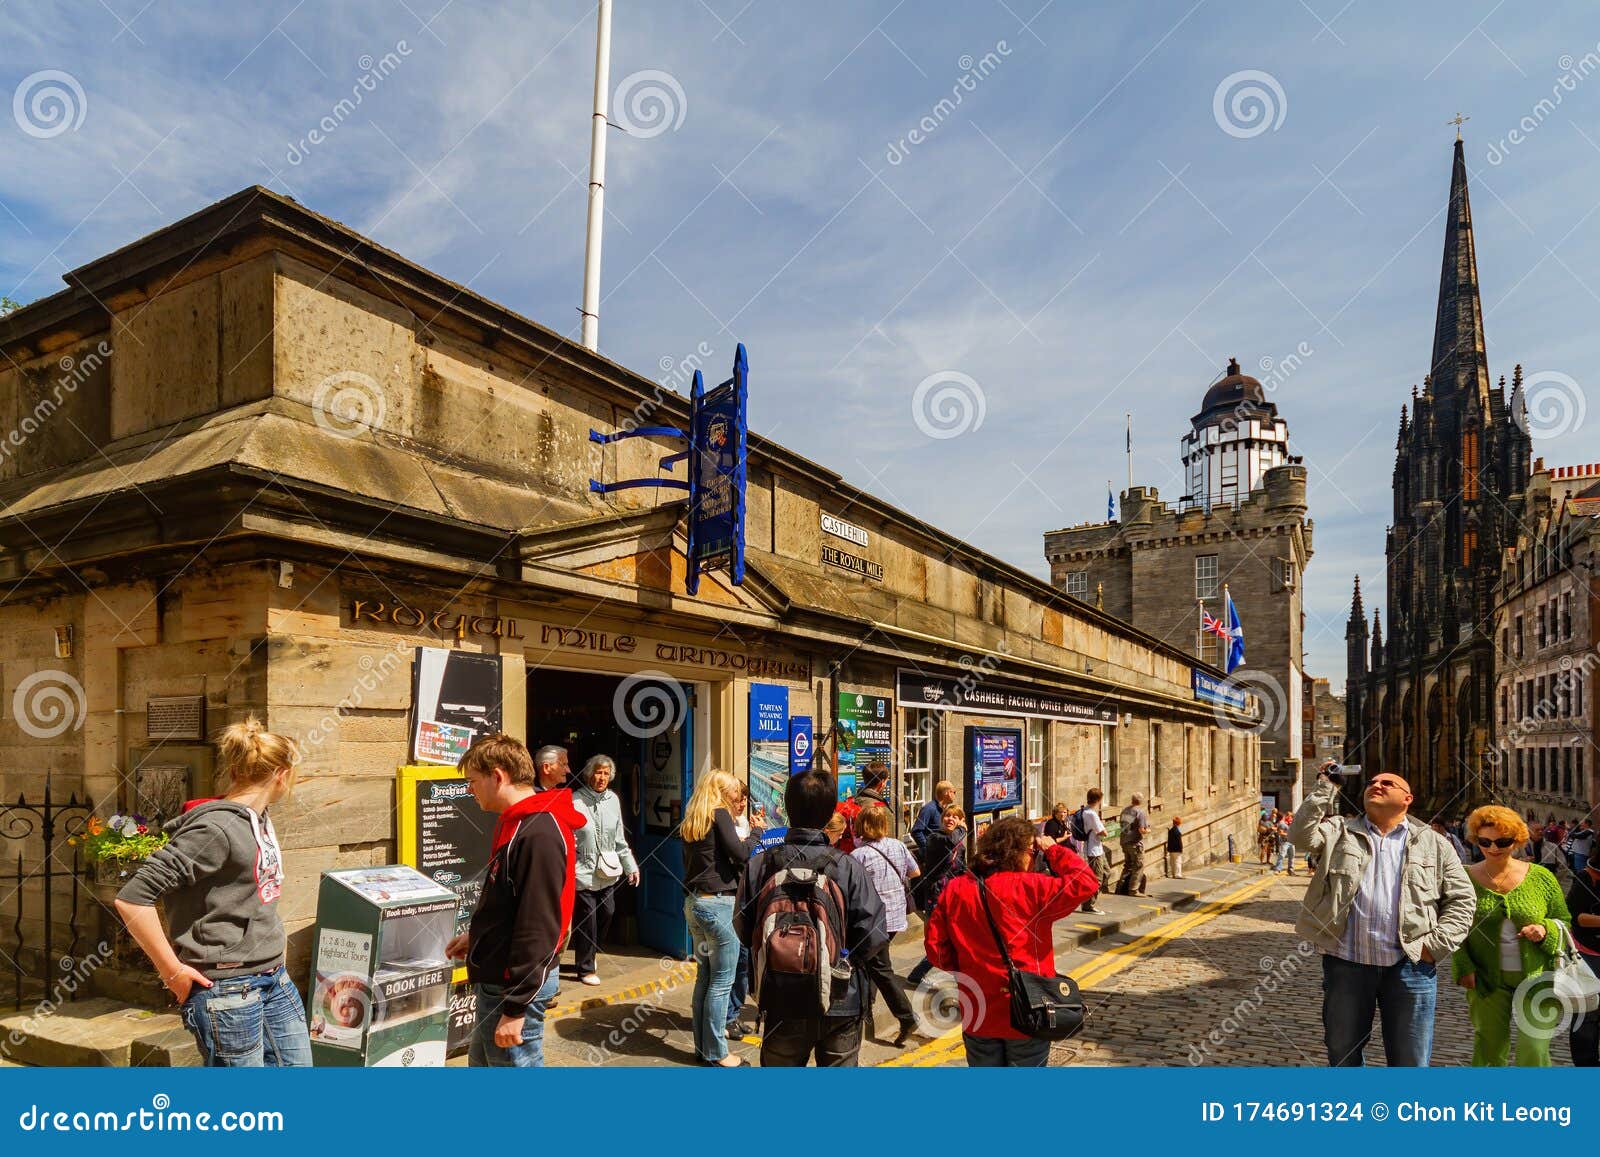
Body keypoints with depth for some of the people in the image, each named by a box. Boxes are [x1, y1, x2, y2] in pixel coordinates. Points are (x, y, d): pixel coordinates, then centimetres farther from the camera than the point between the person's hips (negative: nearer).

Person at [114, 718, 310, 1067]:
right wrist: (173, 972, -17)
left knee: (297, 1065, 15)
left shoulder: (259, 820, 7)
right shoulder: (217, 828, -20)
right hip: (228, 991, -9)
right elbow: (132, 899, -23)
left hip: (275, 981, 9)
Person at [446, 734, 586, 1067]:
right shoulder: (517, 823, 8)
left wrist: (515, 1008, -23)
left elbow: (538, 929, -26)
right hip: (496, 978, 10)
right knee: (481, 1061, 23)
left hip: (515, 985, -10)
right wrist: (477, 936, 18)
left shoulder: (539, 835, -25)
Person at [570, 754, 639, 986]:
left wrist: (630, 866, 15)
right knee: (586, 921, 0)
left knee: (607, 913, 9)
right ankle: (586, 968, 17)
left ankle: (590, 953, 34)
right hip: (583, 872, -6)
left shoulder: (613, 800, 8)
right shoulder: (575, 800, -11)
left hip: (608, 872, 6)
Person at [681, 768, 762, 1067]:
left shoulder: (691, 821, 14)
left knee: (705, 976, 15)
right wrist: (756, 832, 0)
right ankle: (715, 1052, 6)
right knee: (721, 981, 0)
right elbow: (740, 853, -16)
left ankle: (703, 1043, 23)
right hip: (717, 904, -8)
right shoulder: (720, 814, -9)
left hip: (694, 902, 8)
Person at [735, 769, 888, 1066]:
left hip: (782, 1005, 1)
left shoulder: (759, 866, -12)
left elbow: (743, 931, -4)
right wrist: (847, 957, 4)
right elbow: (875, 938, -17)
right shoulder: (848, 868, -16)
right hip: (841, 1007, -1)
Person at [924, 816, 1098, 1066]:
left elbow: (934, 943, 0)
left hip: (977, 1016, 4)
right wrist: (1053, 849, -5)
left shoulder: (955, 890, -4)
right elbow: (1086, 882, -16)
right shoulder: (1031, 888, -17)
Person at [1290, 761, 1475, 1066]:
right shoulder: (1339, 831, 7)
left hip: (1409, 965, 0)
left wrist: (1437, 945, -3)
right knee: (1343, 1054, 13)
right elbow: (1302, 835, -11)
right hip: (1346, 963, 0)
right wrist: (1325, 788, -9)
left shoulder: (1433, 844, 9)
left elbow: (1461, 898, 8)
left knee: (1410, 1060, 9)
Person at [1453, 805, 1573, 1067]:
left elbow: (1564, 920, 9)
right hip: (1487, 982, 0)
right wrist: (1463, 966, -9)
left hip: (1536, 979, 0)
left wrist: (1546, 930, -12)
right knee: (1489, 1051, 10)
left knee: (1534, 1054, 0)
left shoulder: (1541, 877, 0)